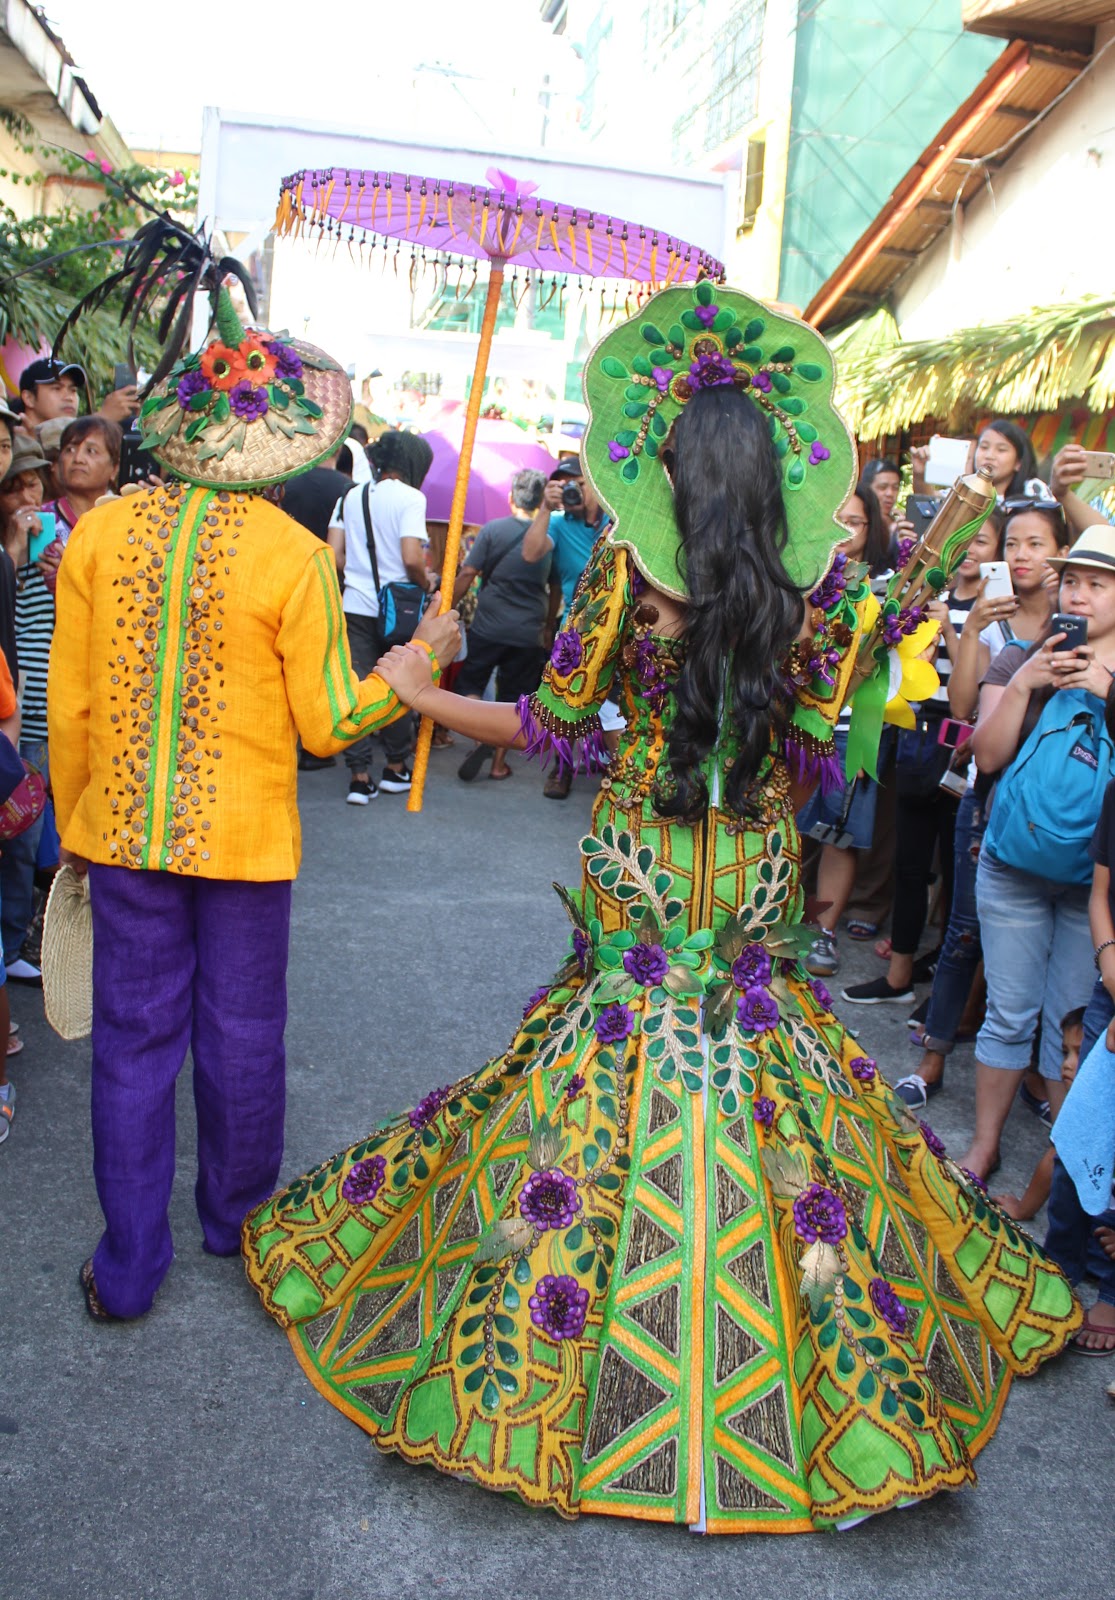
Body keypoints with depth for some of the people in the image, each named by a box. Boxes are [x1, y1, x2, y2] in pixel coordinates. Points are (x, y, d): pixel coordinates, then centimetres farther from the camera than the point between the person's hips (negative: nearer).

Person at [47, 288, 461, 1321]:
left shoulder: (101, 532, -5)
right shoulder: (293, 556, -14)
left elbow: (69, 706, 0)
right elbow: (330, 722, -9)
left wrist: (74, 824, 14)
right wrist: (422, 656, 4)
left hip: (124, 830, 2)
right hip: (243, 838, -2)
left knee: (134, 1039, 12)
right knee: (240, 1038, 16)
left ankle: (128, 1269, 21)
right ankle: (236, 1222, 37)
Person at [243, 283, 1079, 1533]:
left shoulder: (628, 566, -12)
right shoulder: (816, 579, -3)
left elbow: (548, 726, -7)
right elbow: (819, 748, 0)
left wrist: (415, 688, 5)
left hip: (635, 868, -2)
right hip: (757, 872, 2)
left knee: (615, 1071, 10)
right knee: (770, 1058, 14)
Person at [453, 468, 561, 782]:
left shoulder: (493, 530, -7)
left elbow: (467, 575, -9)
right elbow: (555, 589, 9)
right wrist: (548, 628, 21)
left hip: (488, 627, -2)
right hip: (528, 634, 2)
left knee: (469, 683, 14)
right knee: (512, 696, 12)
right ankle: (499, 762, 14)